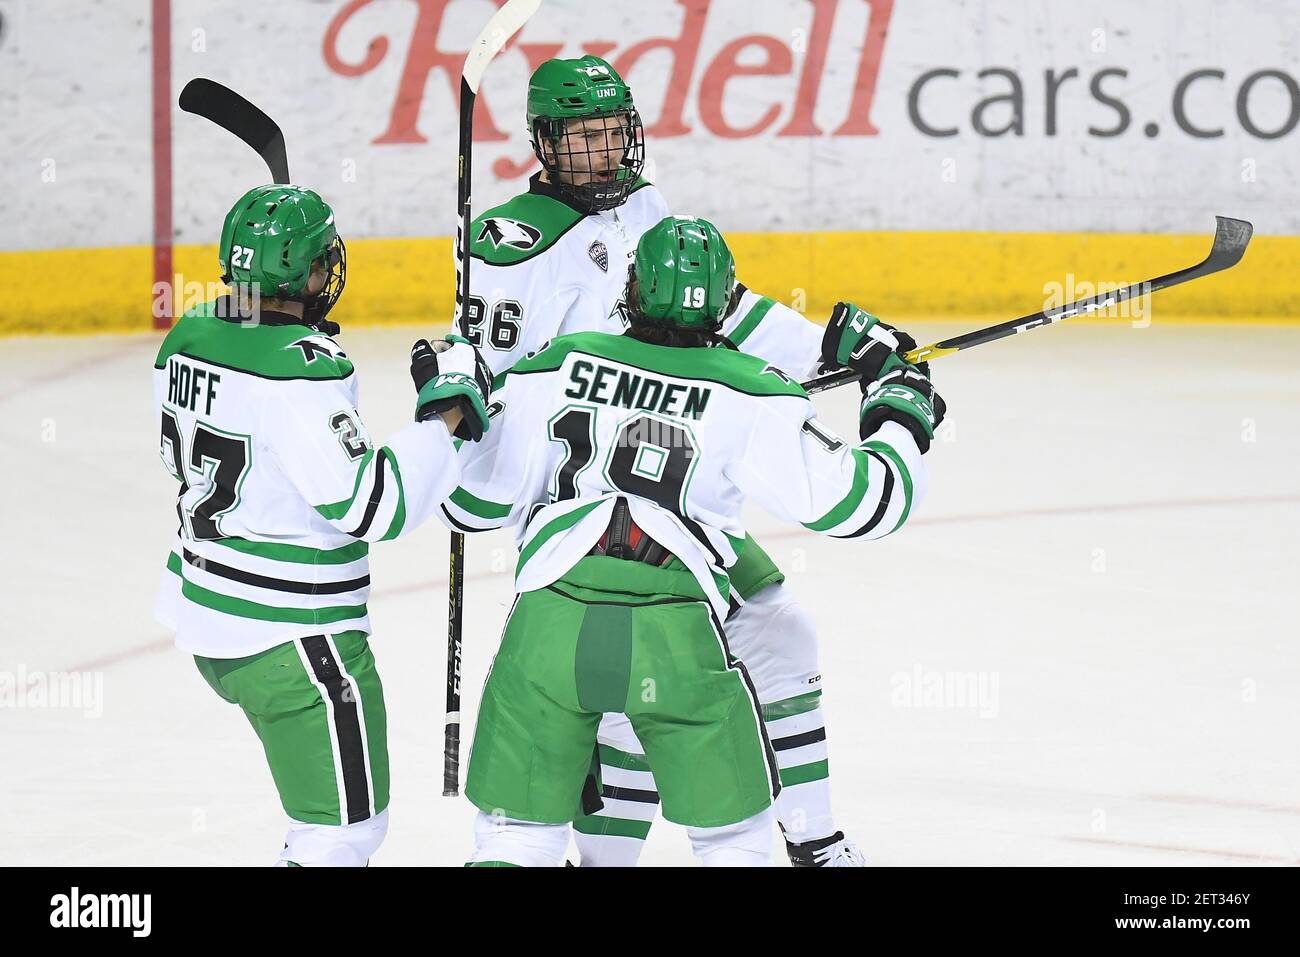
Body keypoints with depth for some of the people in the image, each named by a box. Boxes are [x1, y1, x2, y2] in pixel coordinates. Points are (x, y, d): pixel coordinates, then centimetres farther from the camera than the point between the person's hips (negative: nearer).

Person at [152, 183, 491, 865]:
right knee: (347, 825, -3)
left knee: (334, 798, 26)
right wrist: (445, 412, -18)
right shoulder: (301, 369, -24)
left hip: (205, 606, 9)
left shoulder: (189, 337, 2)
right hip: (290, 635, -9)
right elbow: (371, 507, -26)